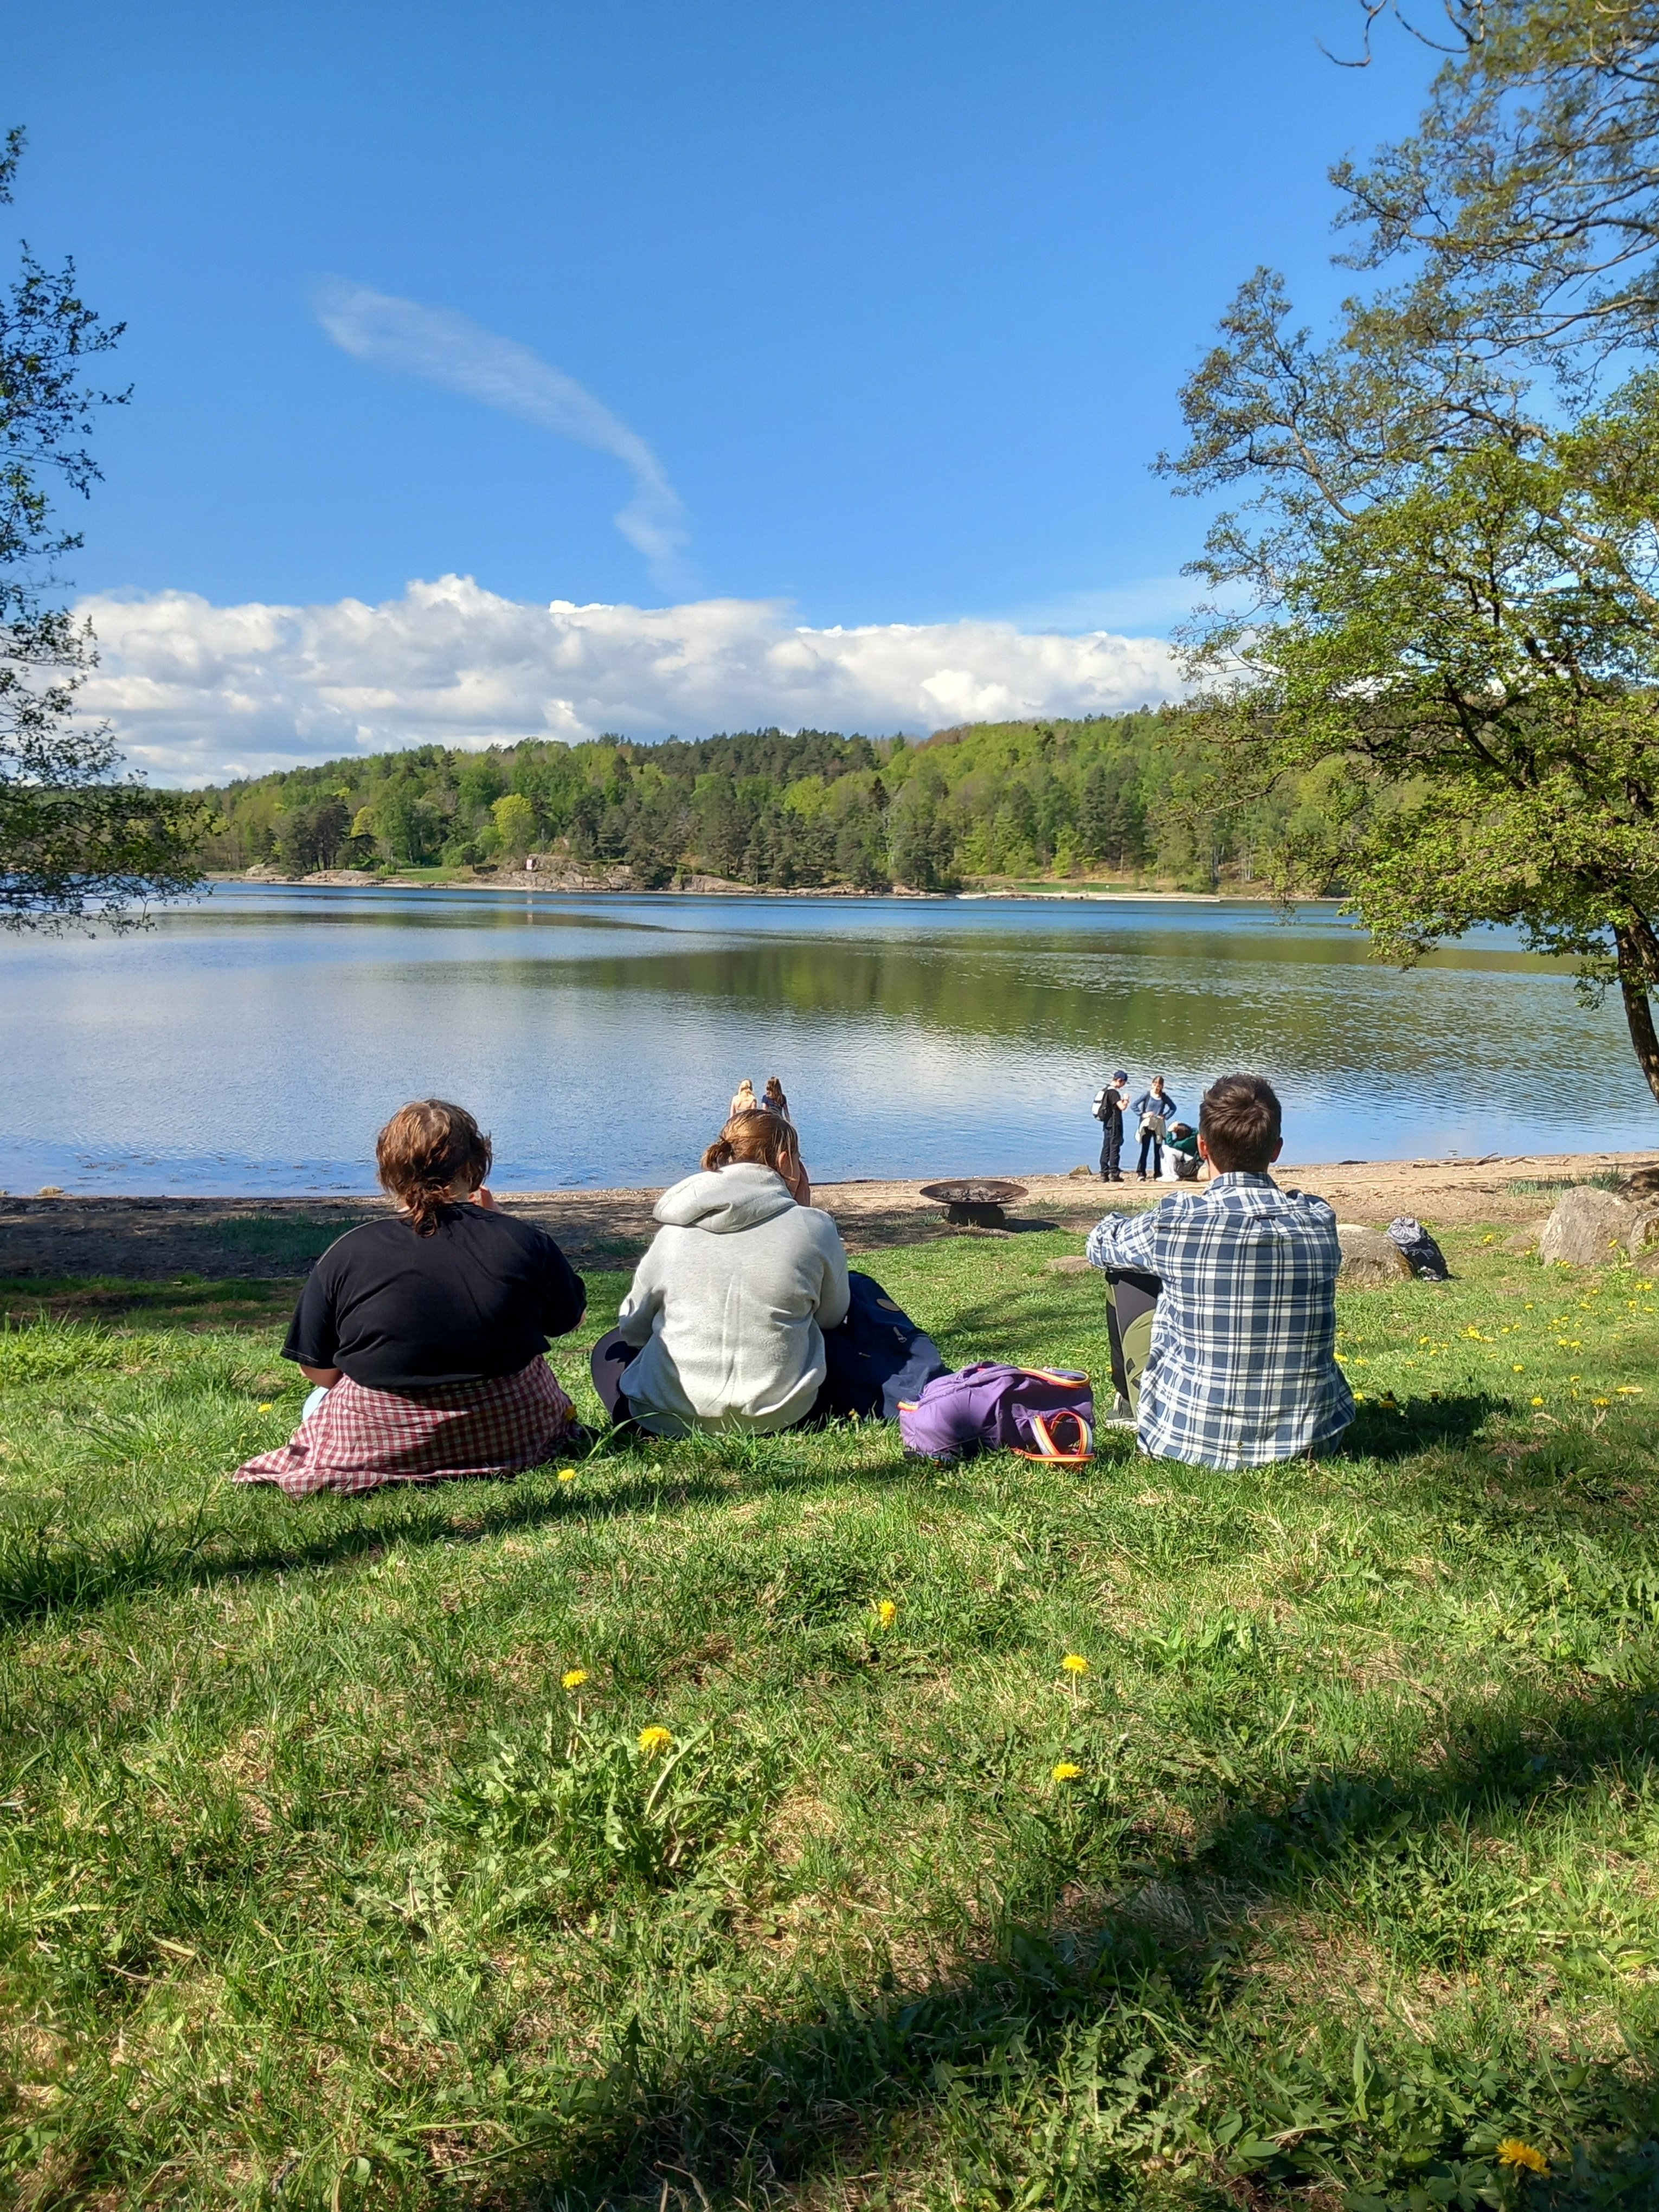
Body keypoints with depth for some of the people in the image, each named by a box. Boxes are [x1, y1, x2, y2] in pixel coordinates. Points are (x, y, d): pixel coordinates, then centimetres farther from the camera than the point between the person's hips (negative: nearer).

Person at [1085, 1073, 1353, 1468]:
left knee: (1123, 1276, 15)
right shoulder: (1320, 1221, -8)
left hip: (1187, 1442, -3)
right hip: (1307, 1438, 3)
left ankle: (1129, 1402, 39)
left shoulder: (1173, 1222, -16)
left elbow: (1100, 1243, 6)